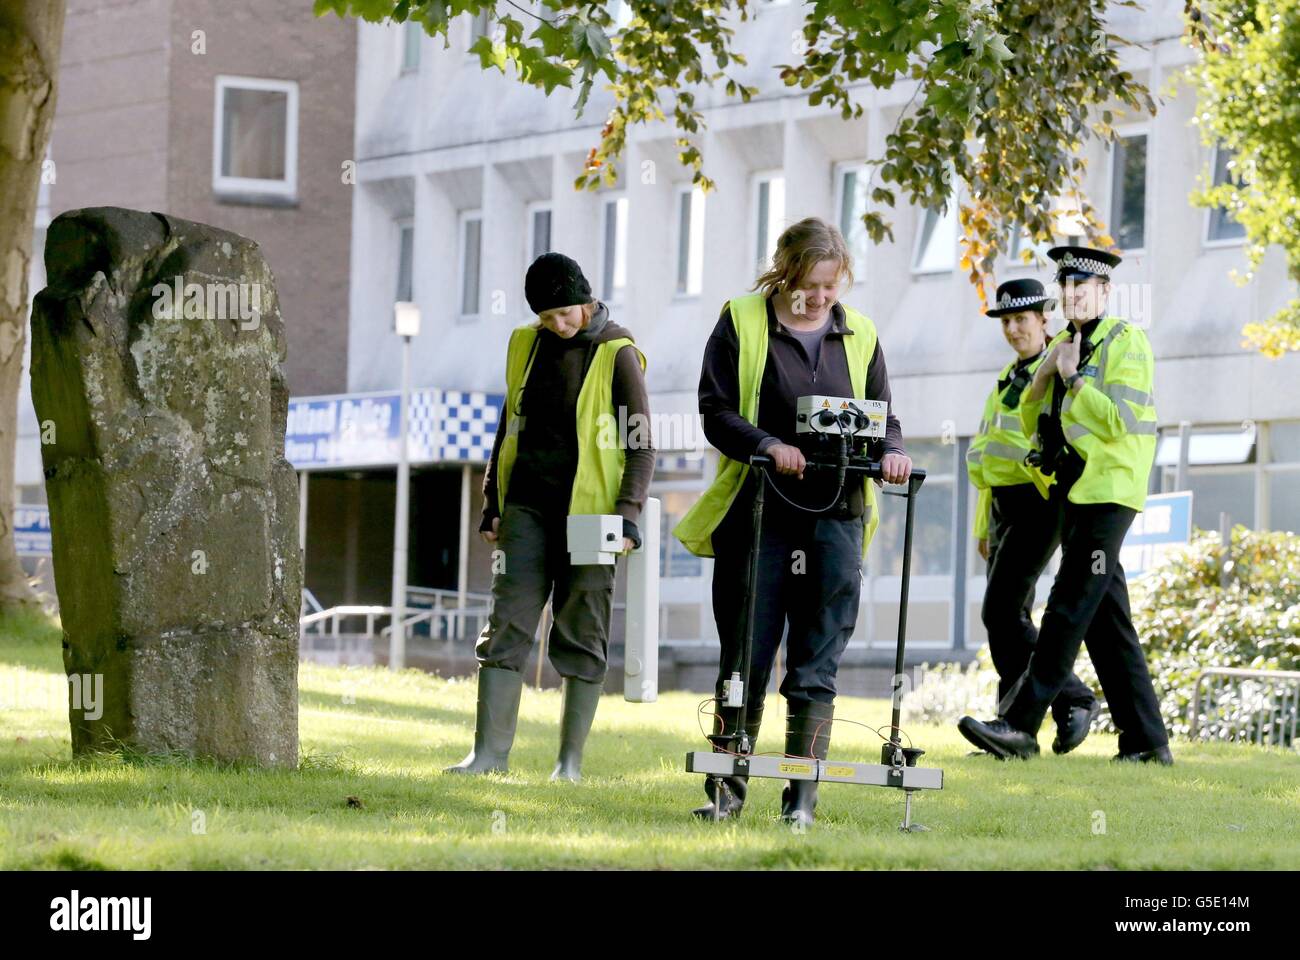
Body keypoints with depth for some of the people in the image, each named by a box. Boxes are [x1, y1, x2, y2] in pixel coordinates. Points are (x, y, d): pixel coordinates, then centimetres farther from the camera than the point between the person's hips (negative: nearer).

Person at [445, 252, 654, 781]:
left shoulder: (617, 354, -4)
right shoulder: (527, 344, 10)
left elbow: (642, 444, -3)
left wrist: (628, 513, -13)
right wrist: (492, 504, 14)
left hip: (586, 510, -4)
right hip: (527, 504, 4)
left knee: (582, 634, 1)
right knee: (507, 624, -4)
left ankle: (571, 757, 7)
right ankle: (490, 749, -5)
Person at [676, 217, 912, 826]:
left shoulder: (858, 335, 12)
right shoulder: (741, 325, 2)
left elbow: (882, 416, 14)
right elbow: (716, 410, -3)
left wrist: (889, 451, -9)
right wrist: (767, 445, -20)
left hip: (835, 518, 2)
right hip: (756, 513, -2)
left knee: (816, 667, -1)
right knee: (747, 657, 2)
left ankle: (802, 797, 2)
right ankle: (727, 788, 13)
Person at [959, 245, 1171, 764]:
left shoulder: (1125, 342, -7)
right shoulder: (1064, 344, 17)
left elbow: (1118, 420, -17)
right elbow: (1030, 424, 17)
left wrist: (1073, 377, -12)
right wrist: (1044, 375, 1)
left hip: (1107, 491, -9)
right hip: (1074, 494, 9)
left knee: (1068, 608, -12)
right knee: (1107, 619, 7)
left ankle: (1020, 724, -16)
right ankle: (1145, 739, 10)